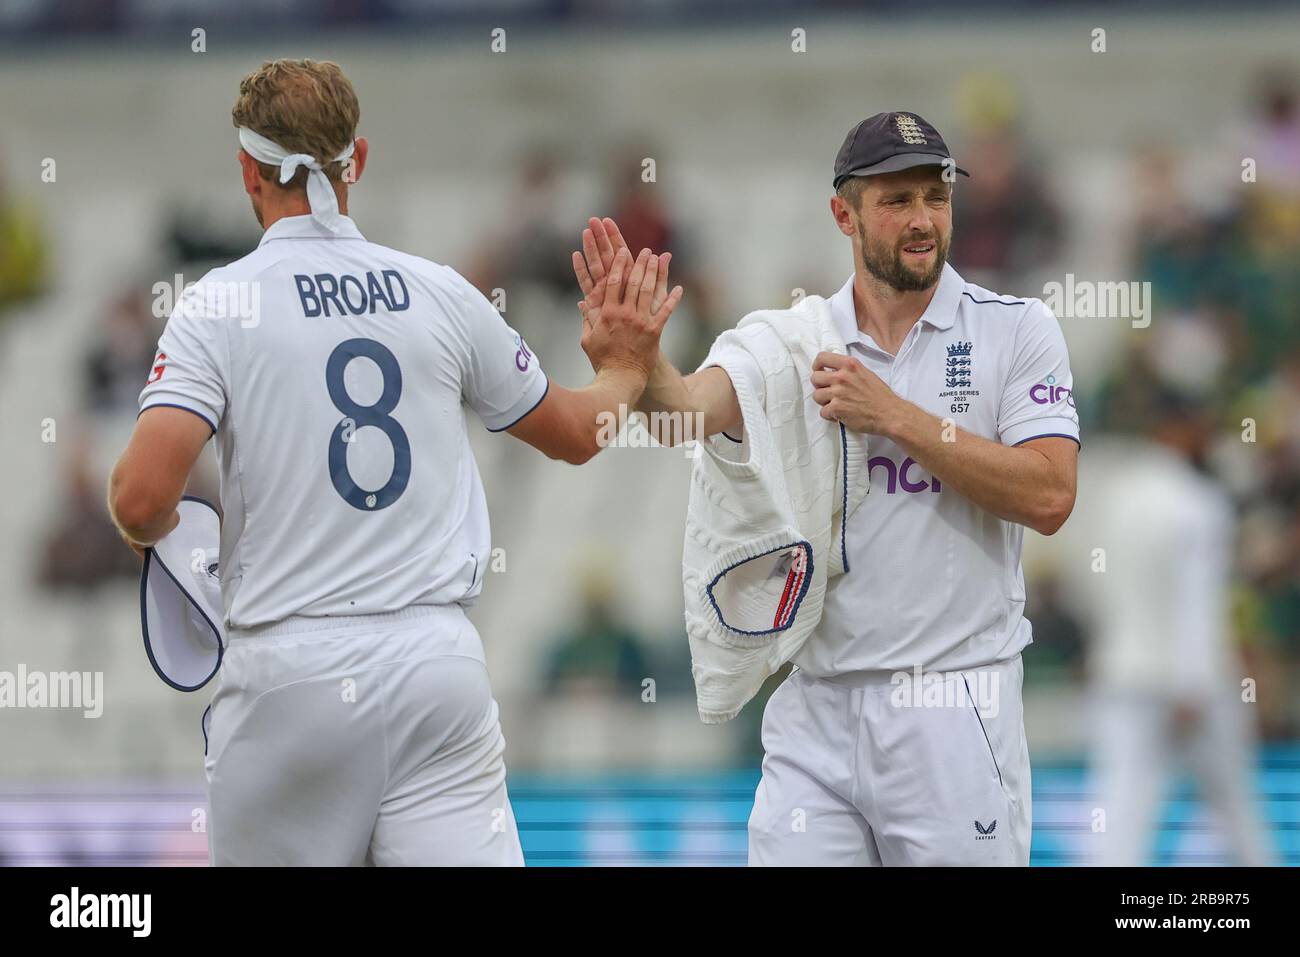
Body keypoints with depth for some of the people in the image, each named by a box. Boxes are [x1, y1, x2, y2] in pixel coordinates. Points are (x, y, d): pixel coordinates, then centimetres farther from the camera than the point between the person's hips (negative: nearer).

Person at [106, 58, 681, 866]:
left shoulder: (219, 306, -3)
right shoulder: (441, 294, 6)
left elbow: (143, 500, -13)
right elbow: (575, 435, 21)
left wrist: (147, 528, 11)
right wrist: (626, 368, 42)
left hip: (289, 670, -2)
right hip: (438, 662, 2)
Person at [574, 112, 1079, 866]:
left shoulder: (1016, 330, 0)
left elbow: (1049, 498, -11)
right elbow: (690, 407, -14)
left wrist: (895, 417, -15)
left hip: (956, 712, -2)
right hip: (816, 709, 2)